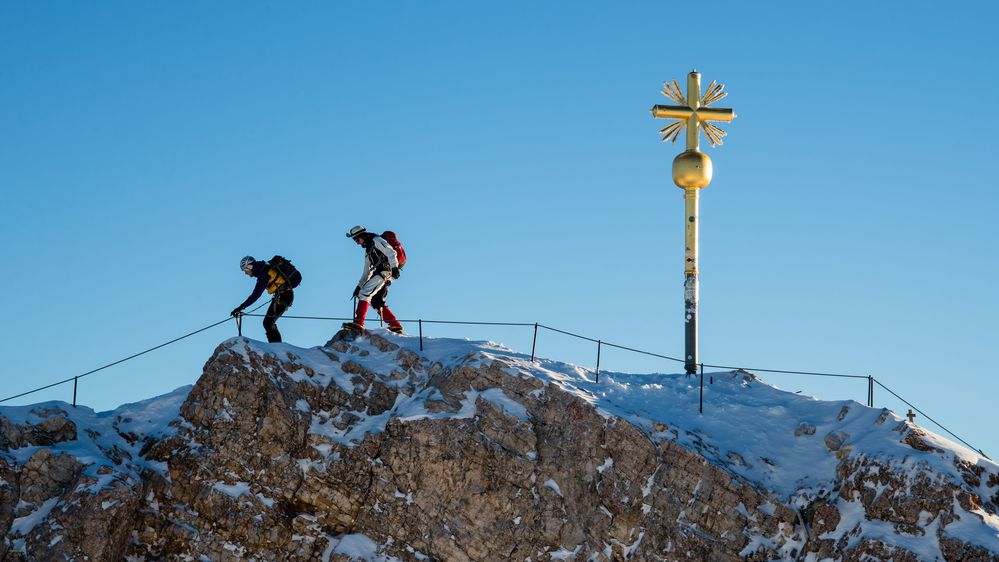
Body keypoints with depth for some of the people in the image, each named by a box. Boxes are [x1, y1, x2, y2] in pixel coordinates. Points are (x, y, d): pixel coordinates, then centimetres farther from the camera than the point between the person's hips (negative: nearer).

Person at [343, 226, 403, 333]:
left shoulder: (376, 240, 2)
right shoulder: (368, 250, 29)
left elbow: (391, 253, -11)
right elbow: (367, 271, 30)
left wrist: (394, 267, -24)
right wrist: (359, 285, 22)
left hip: (385, 271, -10)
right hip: (379, 273, 10)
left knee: (365, 293, -20)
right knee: (376, 302, 5)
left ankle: (358, 323, -31)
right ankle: (396, 325, 4)